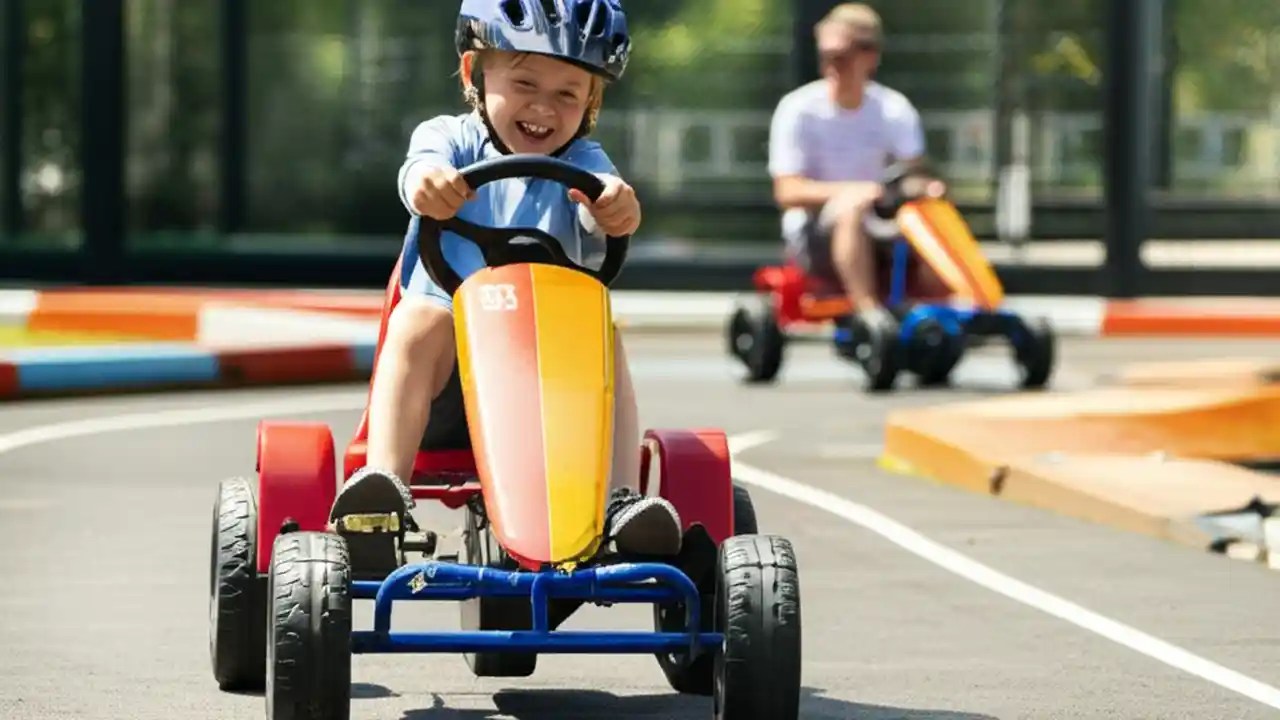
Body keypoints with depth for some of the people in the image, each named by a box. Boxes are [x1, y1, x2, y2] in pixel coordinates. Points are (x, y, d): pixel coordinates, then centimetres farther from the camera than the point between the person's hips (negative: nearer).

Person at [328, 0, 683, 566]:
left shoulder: (578, 162, 9)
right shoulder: (452, 138, 7)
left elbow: (599, 197, -15)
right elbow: (423, 164, -18)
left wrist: (614, 207, -42)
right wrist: (428, 182, -45)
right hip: (444, 372, -1)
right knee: (419, 318, -30)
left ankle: (619, 499, -35)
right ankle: (383, 480, -40)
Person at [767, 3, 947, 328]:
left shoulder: (894, 109, 2)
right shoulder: (798, 109, -9)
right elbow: (787, 192, -15)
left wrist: (927, 188, -28)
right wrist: (849, 192, -31)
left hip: (875, 232, 3)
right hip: (816, 234, -3)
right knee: (850, 208, -37)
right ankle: (869, 311, -38)